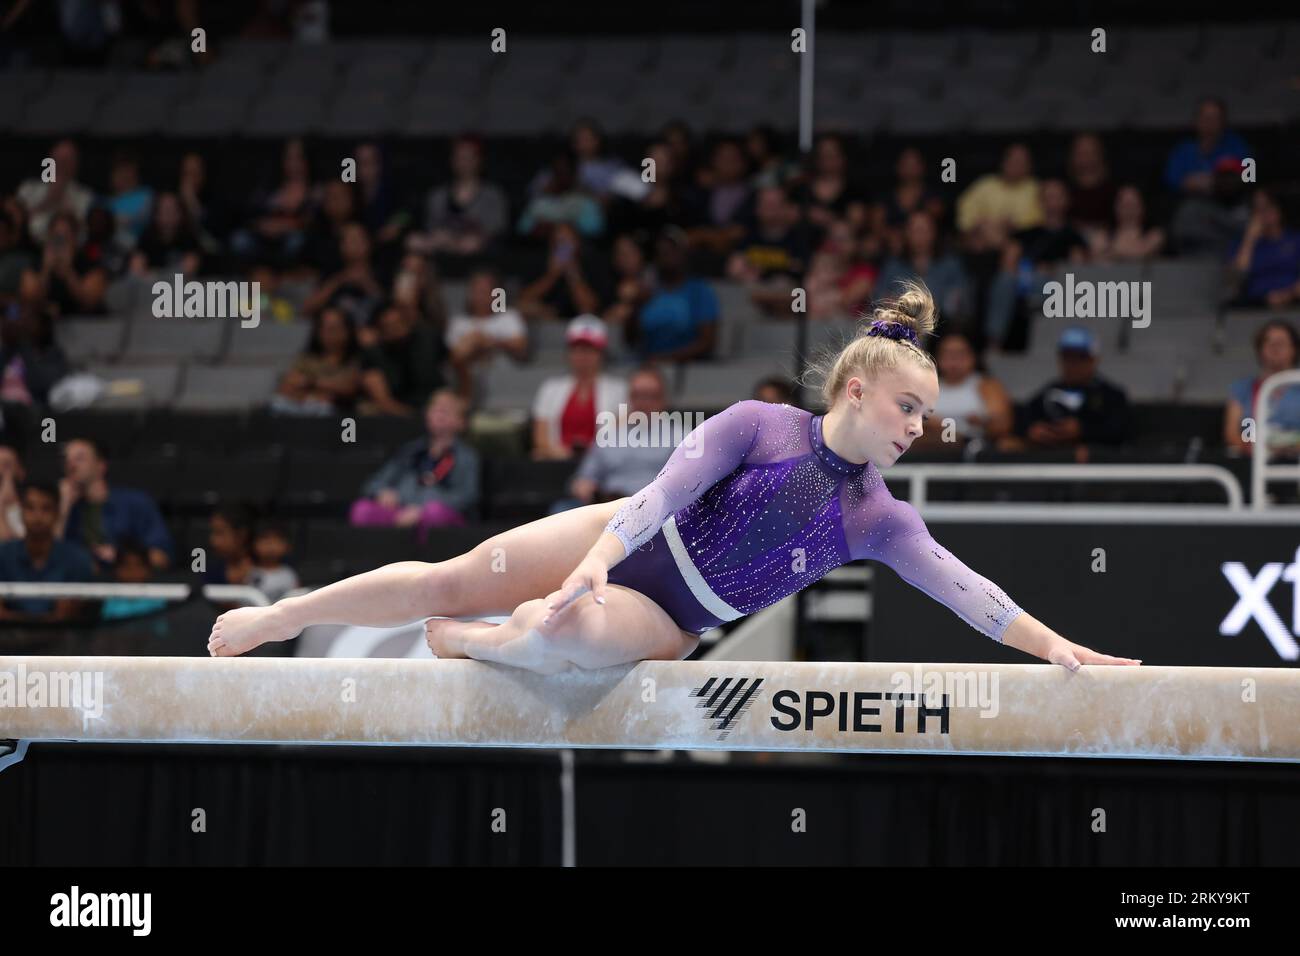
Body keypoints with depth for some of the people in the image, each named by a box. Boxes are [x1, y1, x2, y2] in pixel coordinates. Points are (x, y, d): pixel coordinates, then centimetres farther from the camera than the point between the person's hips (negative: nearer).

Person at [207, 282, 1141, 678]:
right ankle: (267, 621, 17)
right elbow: (669, 491, -22)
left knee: (575, 633, -32)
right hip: (623, 544, -1)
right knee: (446, 580, -3)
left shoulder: (877, 519, -4)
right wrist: (592, 563, -38)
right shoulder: (759, 424, -12)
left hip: (668, 622, 1)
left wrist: (1055, 644, -25)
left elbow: (959, 586, -12)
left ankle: (464, 642, -1)